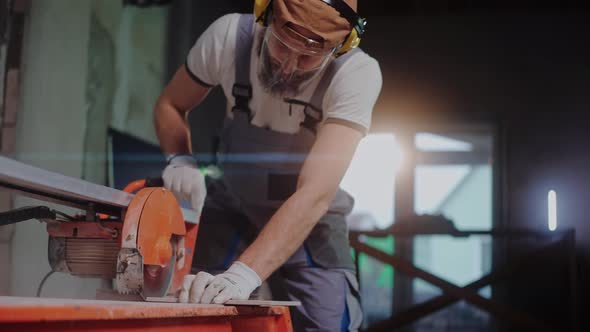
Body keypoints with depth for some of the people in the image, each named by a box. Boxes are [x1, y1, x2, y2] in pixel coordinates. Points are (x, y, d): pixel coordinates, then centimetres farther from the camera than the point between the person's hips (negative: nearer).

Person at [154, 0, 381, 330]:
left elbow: (315, 194, -38)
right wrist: (181, 161, -23)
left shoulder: (358, 73, -29)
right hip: (230, 202, 2)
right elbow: (169, 105, -3)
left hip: (311, 218, -1)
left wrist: (244, 274, -48)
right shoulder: (228, 34, -21)